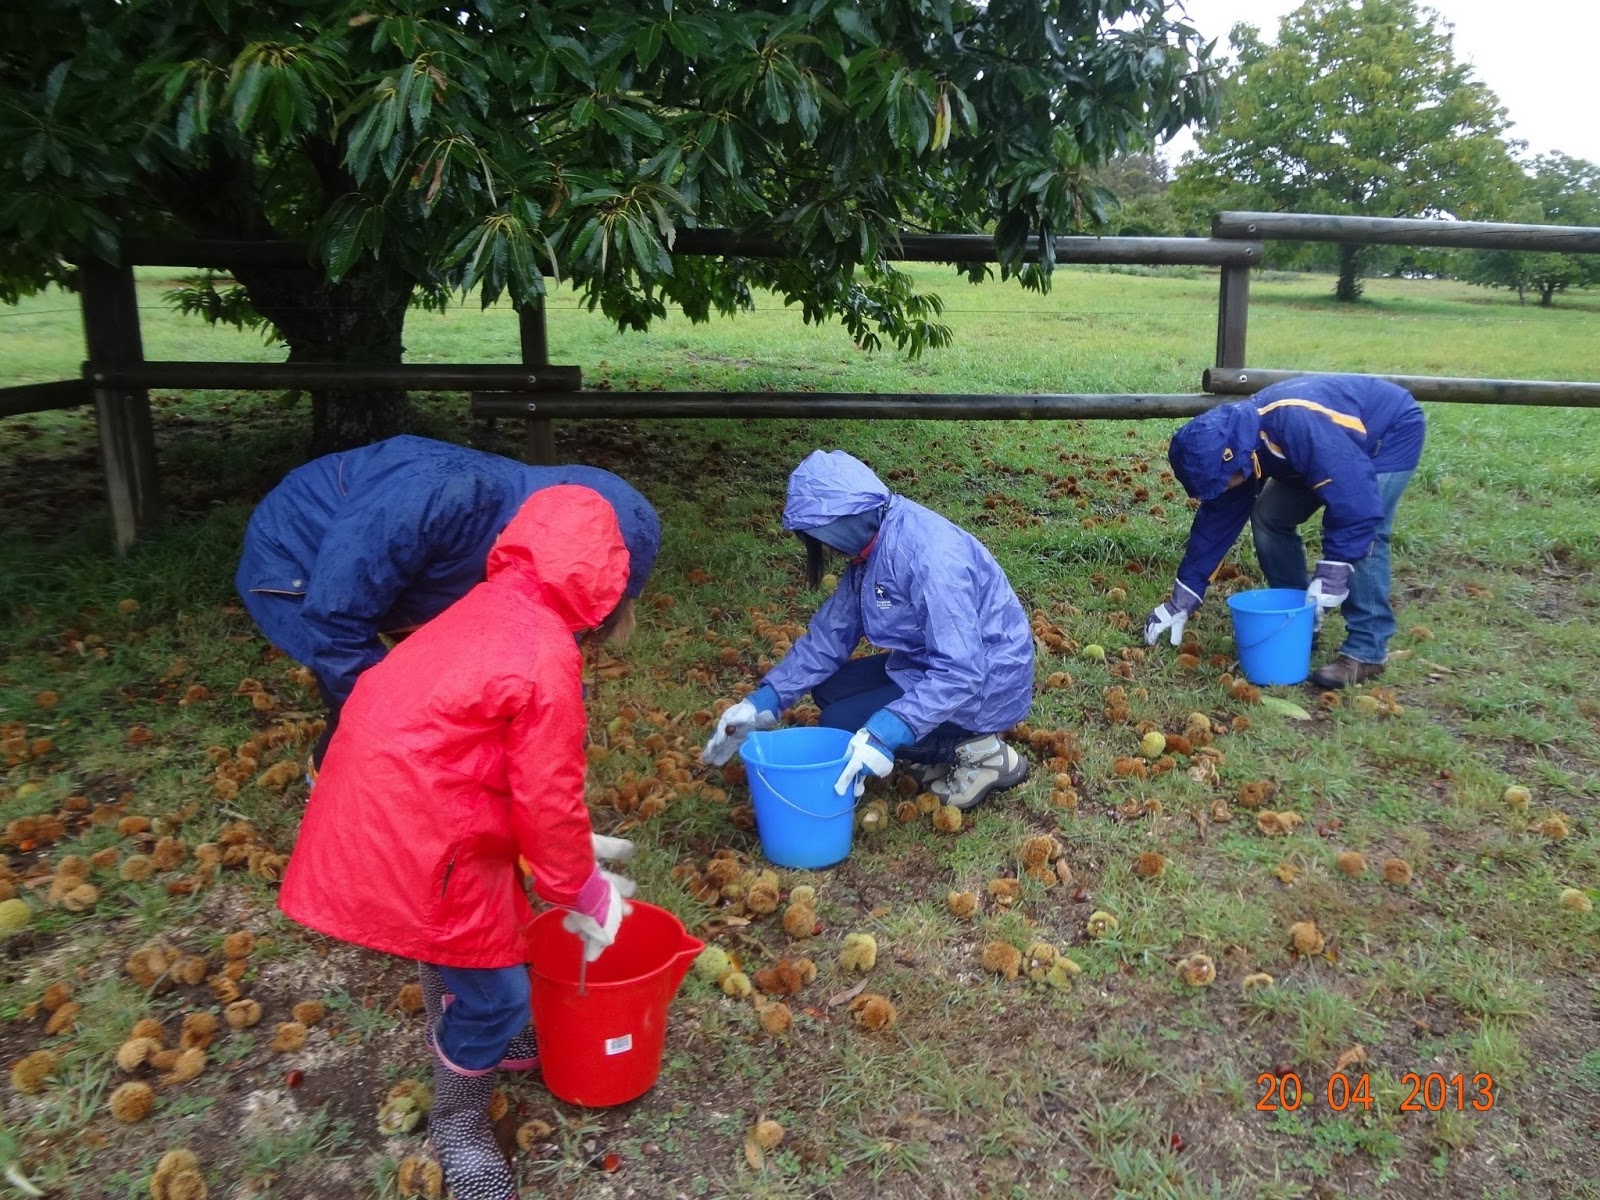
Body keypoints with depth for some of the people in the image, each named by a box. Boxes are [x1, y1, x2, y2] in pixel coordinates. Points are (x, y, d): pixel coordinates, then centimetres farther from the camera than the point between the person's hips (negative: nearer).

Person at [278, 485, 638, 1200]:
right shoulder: (547, 656, -21)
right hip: (414, 839, -10)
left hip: (384, 806, 10)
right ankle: (458, 1125, 32)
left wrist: (567, 860, 20)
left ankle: (476, 1041, 55)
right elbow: (548, 796, -16)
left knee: (462, 943, 31)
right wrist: (582, 889, 2)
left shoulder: (490, 612, 8)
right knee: (493, 986, 9)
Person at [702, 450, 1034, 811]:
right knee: (829, 690, 7)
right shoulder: (871, 546, -1)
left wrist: (887, 732, -43)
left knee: (841, 725, -13)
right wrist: (765, 700, -3)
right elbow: (830, 633, 4)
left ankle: (980, 752, -4)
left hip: (985, 683, -9)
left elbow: (960, 672, -34)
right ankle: (953, 745, 9)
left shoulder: (929, 554, -29)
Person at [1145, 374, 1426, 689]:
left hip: (1393, 432, -7)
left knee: (1363, 534, -25)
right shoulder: (1234, 444, -15)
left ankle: (1366, 651, -16)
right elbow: (1216, 520, -7)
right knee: (1268, 517, -3)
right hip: (1345, 443, 8)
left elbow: (1356, 500, -40)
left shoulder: (1297, 426, -41)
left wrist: (1332, 574, -37)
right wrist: (1183, 599, -6)